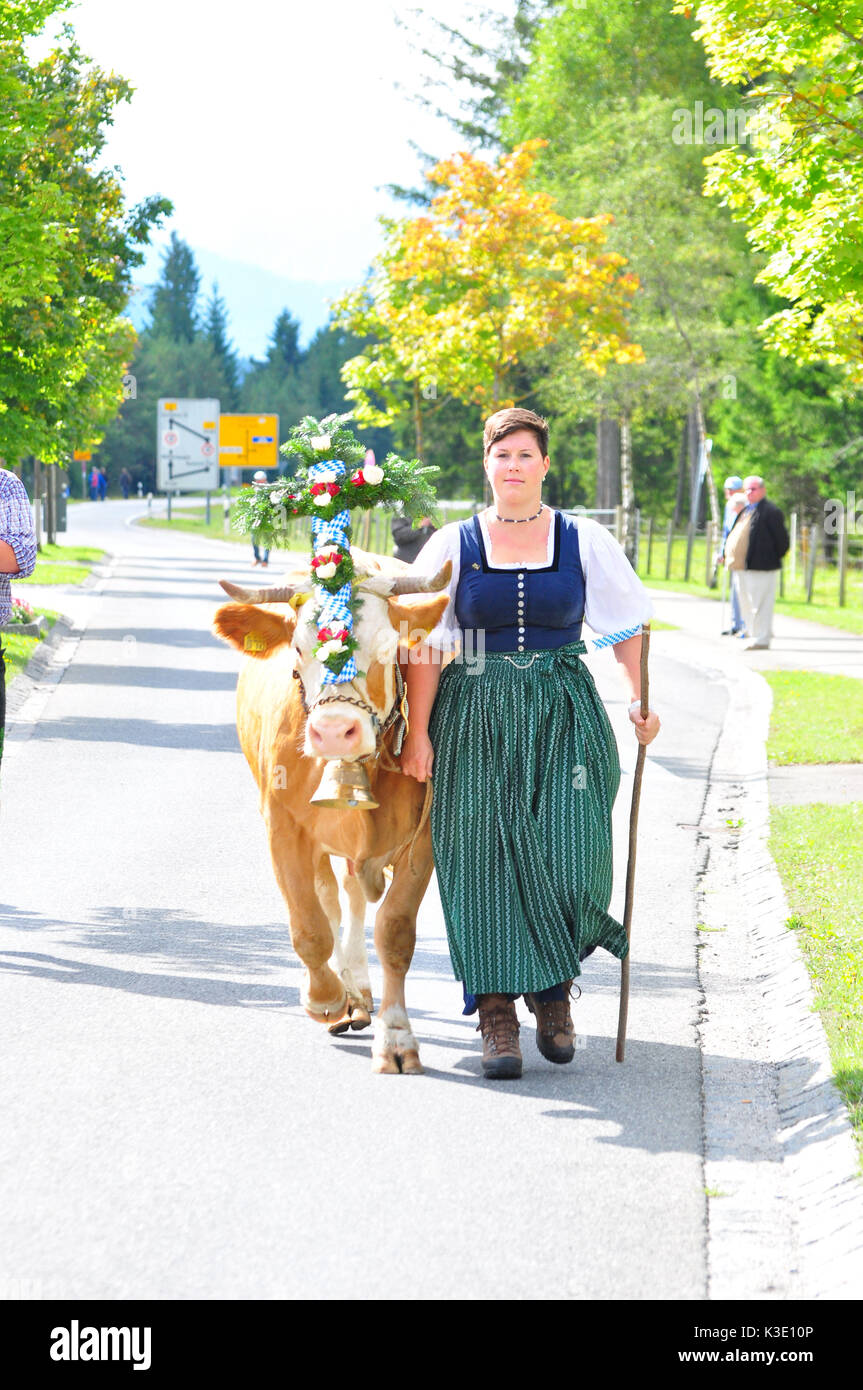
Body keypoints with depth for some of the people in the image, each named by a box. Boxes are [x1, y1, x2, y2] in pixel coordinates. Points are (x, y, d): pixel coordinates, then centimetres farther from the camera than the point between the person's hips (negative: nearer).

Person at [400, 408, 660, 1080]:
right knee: (484, 856, -4)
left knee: (566, 858, -9)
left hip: (564, 717, 0)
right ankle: (497, 1013, 2)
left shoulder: (584, 541, 6)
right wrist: (418, 732, -6)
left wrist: (640, 700, 3)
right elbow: (424, 645, 1)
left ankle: (554, 989, 15)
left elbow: (627, 625, 13)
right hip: (474, 719, 0)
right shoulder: (453, 545, 4)